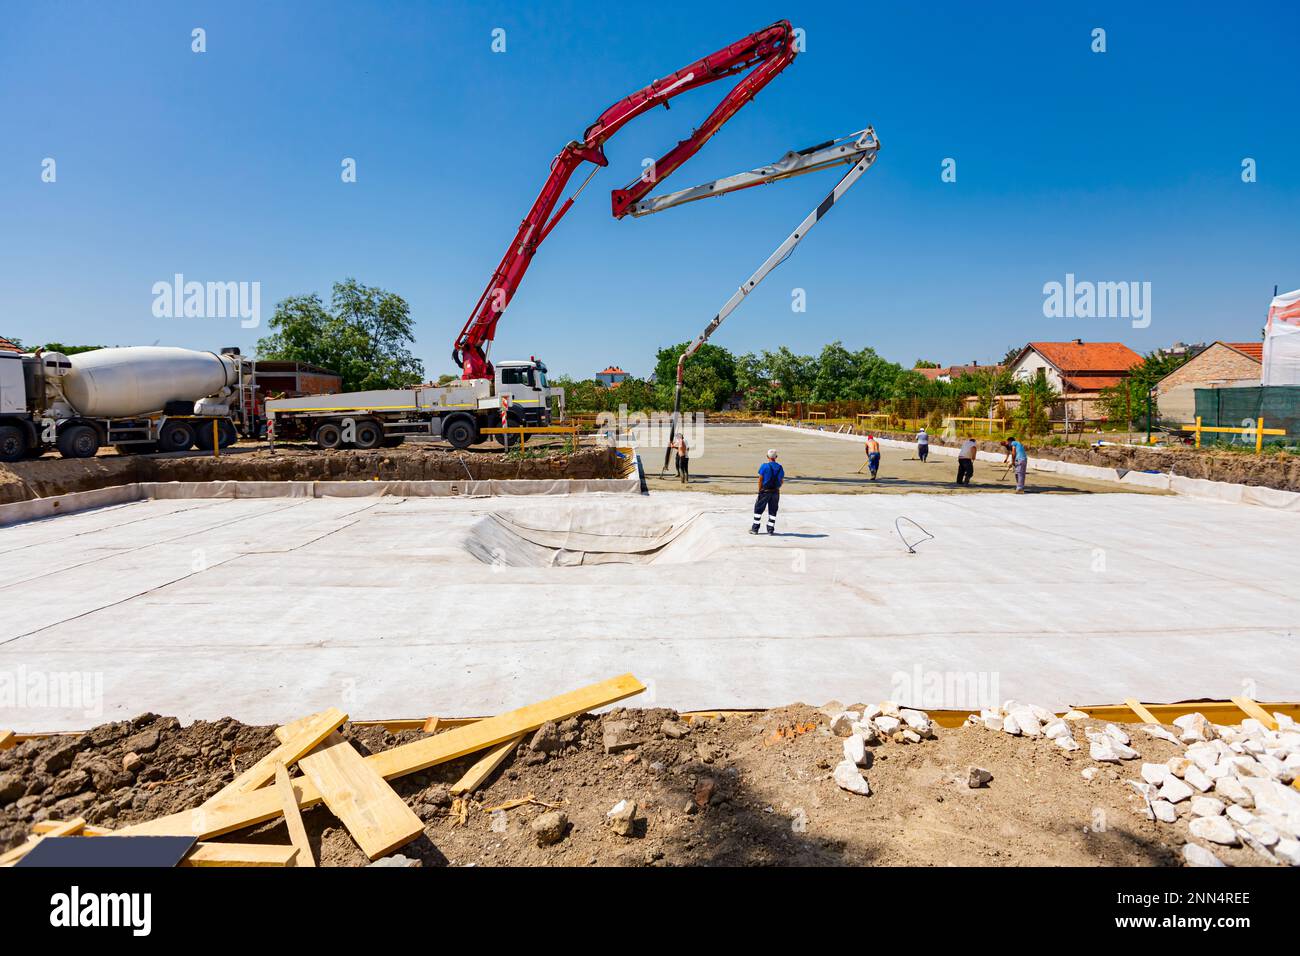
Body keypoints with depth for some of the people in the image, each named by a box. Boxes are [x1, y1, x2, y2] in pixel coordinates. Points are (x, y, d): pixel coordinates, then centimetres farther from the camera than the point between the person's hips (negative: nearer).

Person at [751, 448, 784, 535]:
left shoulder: (764, 466, -10)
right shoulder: (780, 468, 3)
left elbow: (760, 479, -9)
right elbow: (781, 481, 7)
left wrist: (759, 490, 0)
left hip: (765, 491, -3)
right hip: (776, 492, 3)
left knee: (758, 509, 7)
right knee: (773, 511, 11)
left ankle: (755, 529, 10)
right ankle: (770, 529, 12)